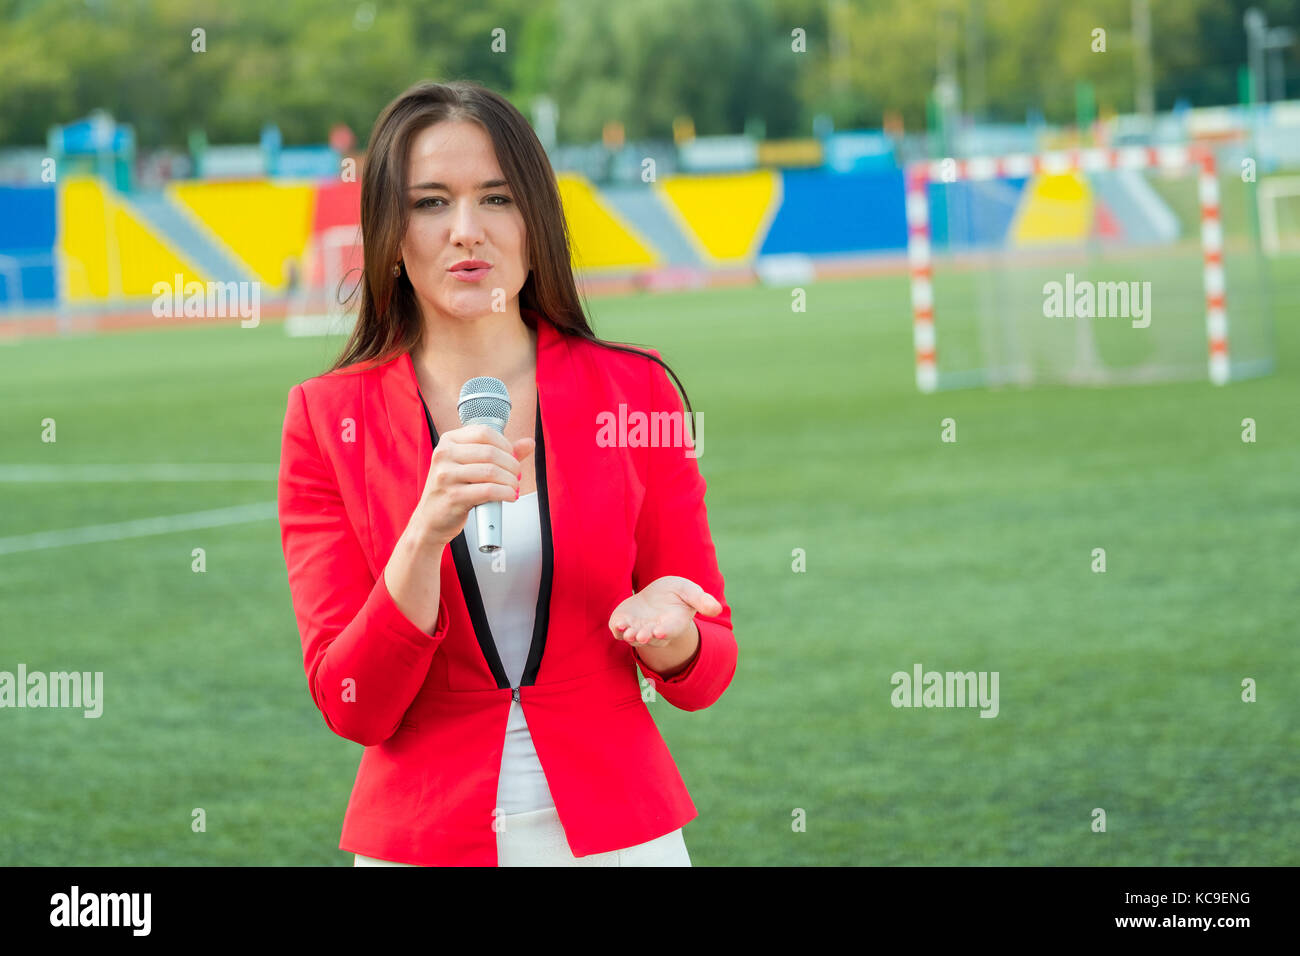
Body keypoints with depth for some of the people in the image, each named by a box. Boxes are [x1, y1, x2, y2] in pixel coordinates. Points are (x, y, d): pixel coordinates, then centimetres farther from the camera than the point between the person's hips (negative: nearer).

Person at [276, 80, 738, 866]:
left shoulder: (635, 388, -2)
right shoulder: (328, 416, -4)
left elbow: (707, 674, 2)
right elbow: (351, 707, -9)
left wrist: (665, 633, -20)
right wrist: (427, 535, -23)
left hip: (616, 830, 1)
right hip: (422, 842, 0)